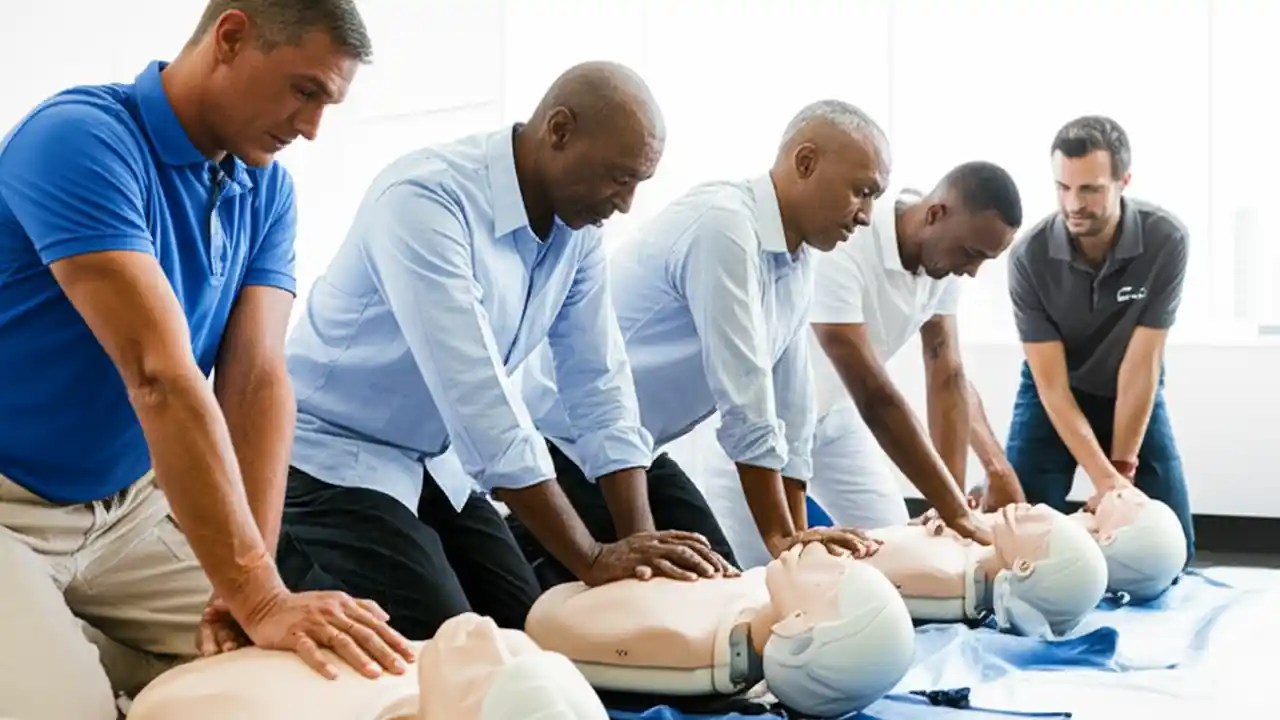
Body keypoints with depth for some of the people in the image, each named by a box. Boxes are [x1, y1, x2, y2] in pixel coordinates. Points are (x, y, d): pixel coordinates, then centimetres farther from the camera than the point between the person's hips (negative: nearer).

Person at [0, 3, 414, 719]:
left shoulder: (268, 189, 0)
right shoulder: (81, 138, -23)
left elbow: (258, 377, -11)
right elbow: (160, 375, -32)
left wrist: (246, 585, -23)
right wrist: (259, 596, -37)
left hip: (130, 503, 7)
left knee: (320, 661, -1)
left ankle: (113, 657, 17)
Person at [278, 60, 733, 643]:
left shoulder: (576, 225, -4)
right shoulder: (425, 199, -27)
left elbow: (599, 381, -2)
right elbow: (475, 396, -33)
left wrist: (642, 538, -13)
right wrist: (592, 559, -31)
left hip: (428, 465, 7)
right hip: (328, 461, -7)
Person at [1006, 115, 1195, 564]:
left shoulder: (1166, 240, -27)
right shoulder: (1029, 255, -27)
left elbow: (1141, 365, -23)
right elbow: (1051, 384, -24)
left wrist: (1122, 471, -22)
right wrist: (1104, 478, -33)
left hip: (1133, 395, 1)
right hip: (1053, 395, 0)